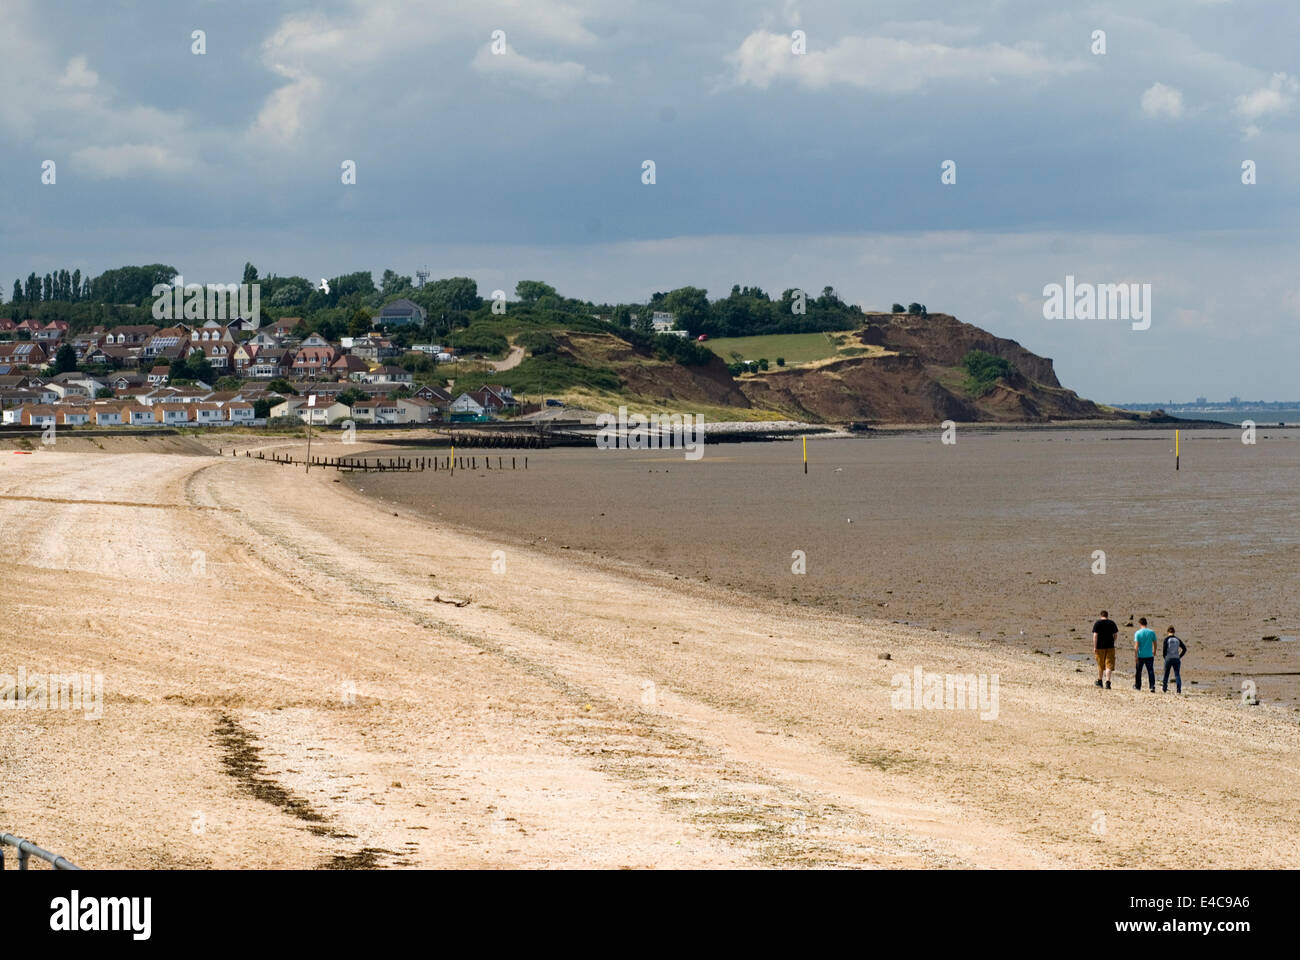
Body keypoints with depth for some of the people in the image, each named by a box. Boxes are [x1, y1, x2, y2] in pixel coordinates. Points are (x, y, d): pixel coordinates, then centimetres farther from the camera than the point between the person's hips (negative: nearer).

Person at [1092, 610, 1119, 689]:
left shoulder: (1097, 623, -3)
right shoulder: (1112, 623, 3)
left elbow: (1095, 635, -10)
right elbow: (1115, 635, 10)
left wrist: (1094, 647, -11)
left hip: (1100, 647, -1)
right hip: (1110, 647, 1)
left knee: (1100, 664, 15)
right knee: (1109, 665, -2)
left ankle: (1099, 681, 29)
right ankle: (1107, 682, -14)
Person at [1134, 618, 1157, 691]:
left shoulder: (1138, 633, -8)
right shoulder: (1152, 632, -1)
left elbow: (1136, 646, -13)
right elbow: (1155, 643, 9)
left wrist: (1135, 657, -11)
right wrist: (1154, 651, 27)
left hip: (1140, 655, -1)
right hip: (1149, 655, 1)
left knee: (1138, 671, 14)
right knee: (1151, 671, 2)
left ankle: (1137, 686, 26)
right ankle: (1152, 687, -10)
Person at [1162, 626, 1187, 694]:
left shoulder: (1166, 639, -4)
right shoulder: (1177, 640, 7)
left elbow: (1164, 649, -10)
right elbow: (1184, 649, 4)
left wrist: (1165, 657, 5)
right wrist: (1179, 656, 10)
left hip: (1168, 659, -2)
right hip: (1176, 659, 2)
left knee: (1166, 673, 13)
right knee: (1177, 674, 0)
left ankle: (1164, 688, 23)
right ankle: (1179, 689, -14)